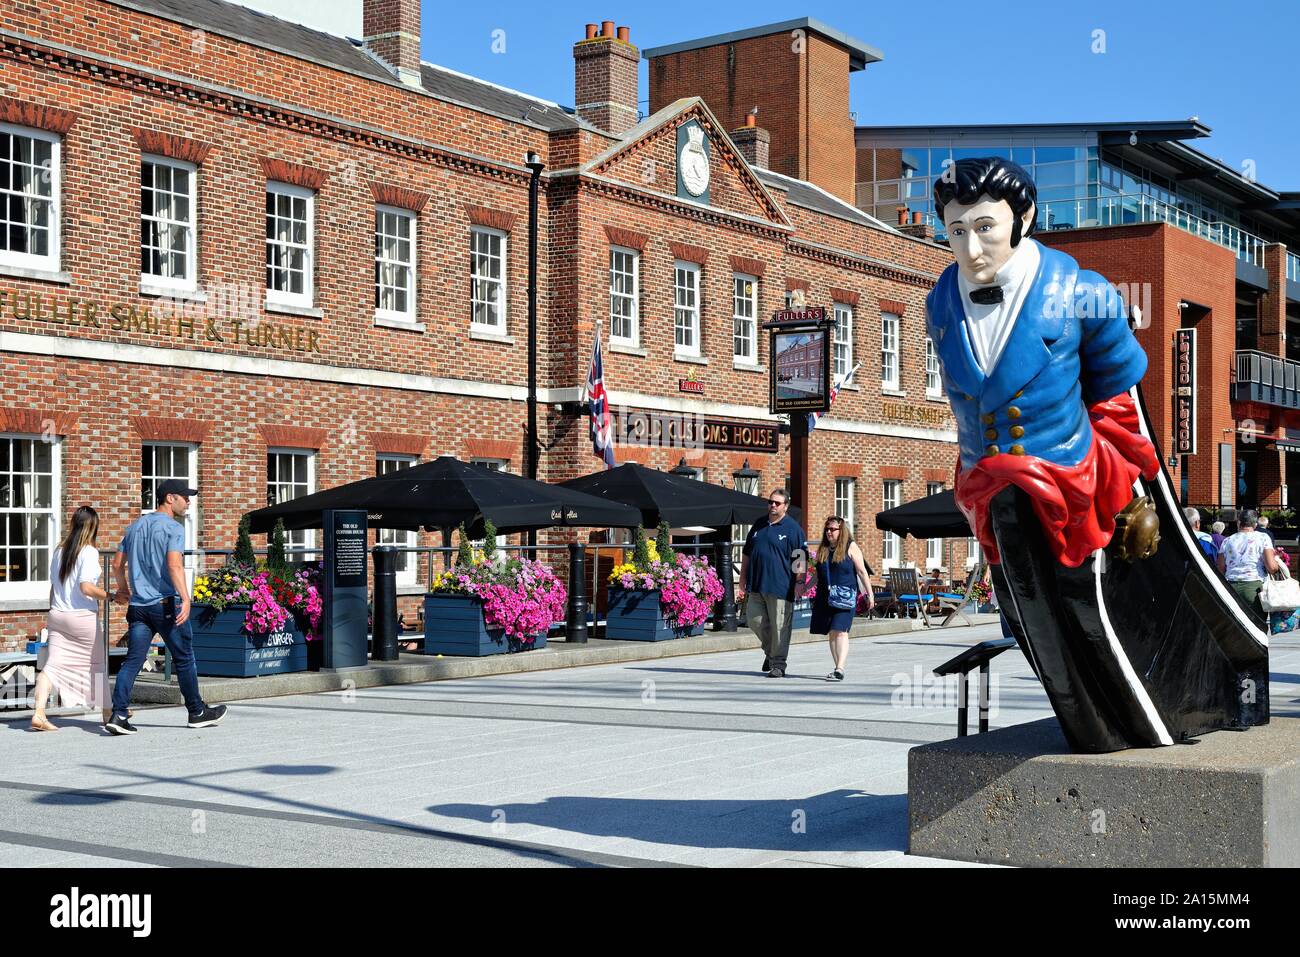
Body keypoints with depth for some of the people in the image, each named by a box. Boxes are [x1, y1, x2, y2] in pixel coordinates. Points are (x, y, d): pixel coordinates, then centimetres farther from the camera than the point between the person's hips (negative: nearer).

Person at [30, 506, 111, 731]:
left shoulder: (59, 550, 8)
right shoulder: (89, 552, -12)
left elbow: (53, 585, 14)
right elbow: (86, 587, -22)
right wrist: (109, 596, -12)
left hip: (58, 617, 5)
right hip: (84, 617, -5)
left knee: (52, 666, 0)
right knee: (96, 665, 11)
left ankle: (39, 713, -14)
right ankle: (107, 711, 22)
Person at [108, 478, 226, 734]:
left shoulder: (135, 526, 16)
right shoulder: (173, 528, -7)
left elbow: (117, 564, 19)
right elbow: (174, 565, -21)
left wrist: (123, 590, 35)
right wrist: (185, 599, -27)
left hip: (138, 605, 6)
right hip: (166, 604, -6)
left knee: (133, 661, 2)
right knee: (184, 659, 7)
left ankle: (118, 715, -10)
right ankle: (197, 713, 18)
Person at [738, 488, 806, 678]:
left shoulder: (793, 528, -2)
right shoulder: (759, 525, 15)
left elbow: (801, 558, -5)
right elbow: (746, 552, 22)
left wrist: (799, 582, -12)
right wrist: (743, 576, 17)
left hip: (780, 586, -6)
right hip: (756, 584, 6)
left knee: (779, 626, -3)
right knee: (755, 620, 7)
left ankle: (778, 663, 6)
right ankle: (770, 651, 29)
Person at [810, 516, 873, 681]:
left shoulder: (850, 547, -2)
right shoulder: (822, 548, 13)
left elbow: (862, 572, -2)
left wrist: (870, 595, -4)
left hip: (845, 597, -6)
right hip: (825, 597, 6)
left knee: (840, 631, -16)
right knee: (831, 633, 8)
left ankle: (840, 669, -21)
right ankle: (838, 668, 16)